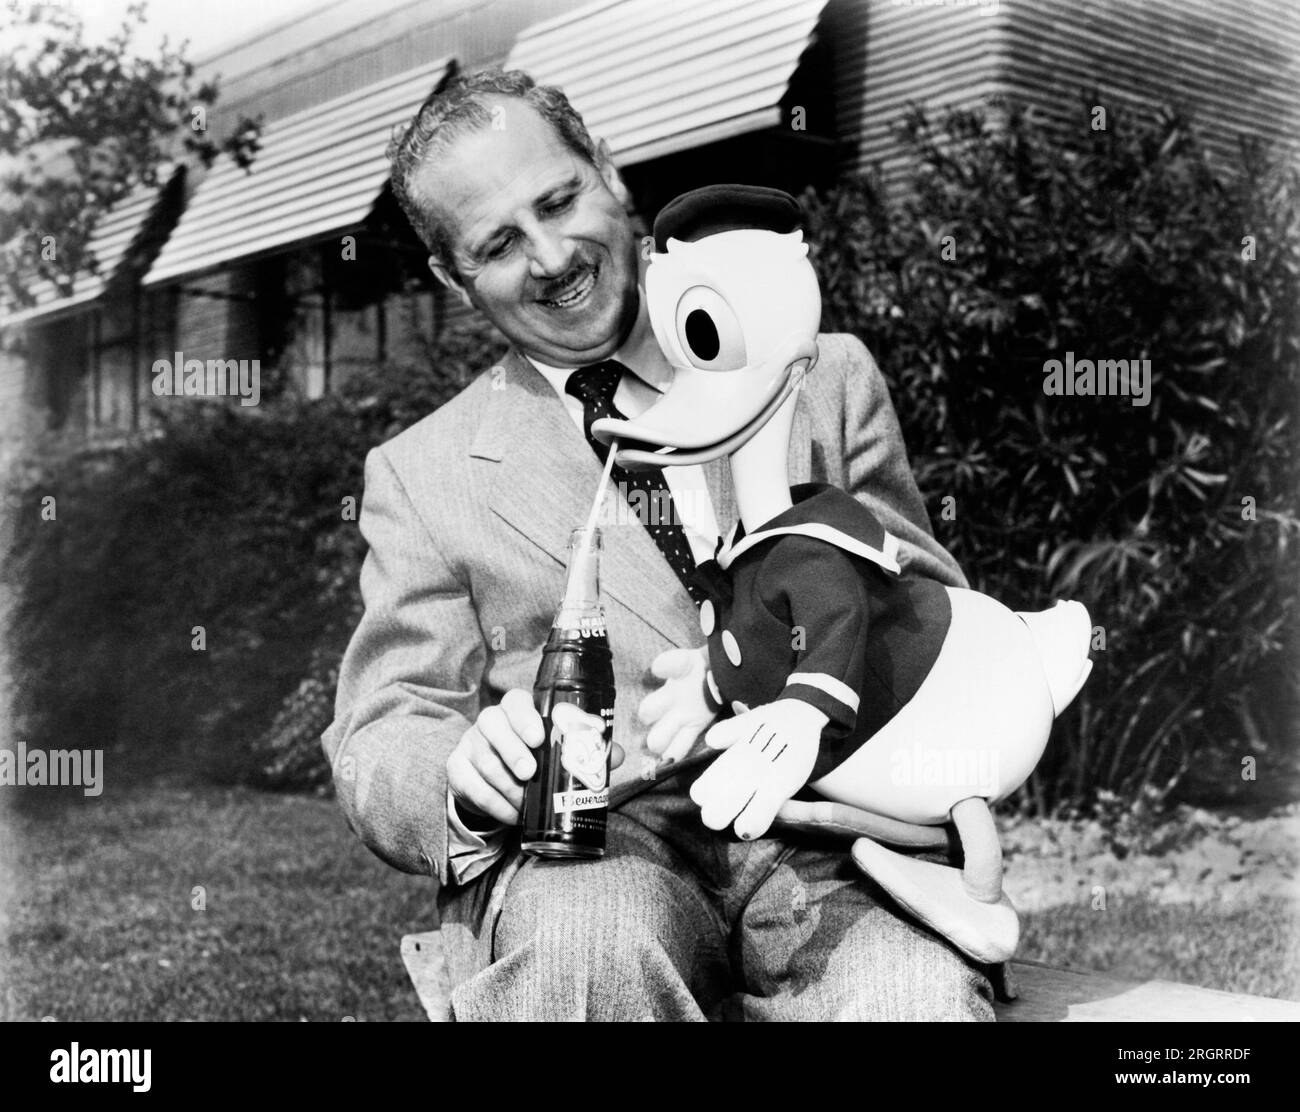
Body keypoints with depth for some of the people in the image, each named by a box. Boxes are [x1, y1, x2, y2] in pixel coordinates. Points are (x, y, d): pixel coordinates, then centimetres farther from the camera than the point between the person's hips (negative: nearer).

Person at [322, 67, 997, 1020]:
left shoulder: (822, 378, 15)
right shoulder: (420, 476, 14)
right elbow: (378, 751, 8)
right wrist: (469, 770, -17)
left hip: (821, 834, 0)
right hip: (581, 859, 1)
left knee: (923, 997, -32)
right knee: (595, 935, -34)